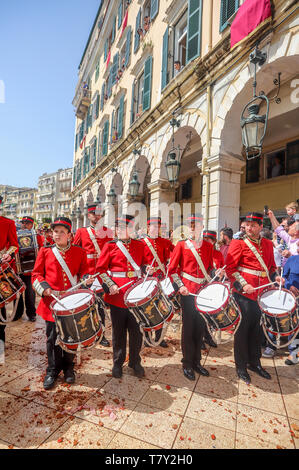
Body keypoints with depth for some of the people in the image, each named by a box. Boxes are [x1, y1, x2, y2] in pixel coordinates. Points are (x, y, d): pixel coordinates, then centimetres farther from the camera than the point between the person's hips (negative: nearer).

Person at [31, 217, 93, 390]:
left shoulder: (79, 252, 2)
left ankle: (68, 368, 34)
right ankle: (52, 371, 32)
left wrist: (88, 279, -16)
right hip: (52, 300, 0)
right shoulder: (45, 251, 3)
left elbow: (84, 271, 6)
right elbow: (36, 274, 6)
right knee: (53, 337, 10)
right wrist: (44, 287, -11)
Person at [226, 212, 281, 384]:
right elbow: (230, 268, -10)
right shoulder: (238, 243, -6)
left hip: (262, 293, 6)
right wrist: (243, 285, -19)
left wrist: (275, 277, 1)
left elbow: (272, 266, 20)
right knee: (243, 330, 5)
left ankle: (255, 362, 36)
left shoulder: (268, 244, 11)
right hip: (244, 293, -5)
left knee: (258, 329, 17)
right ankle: (241, 367, 22)